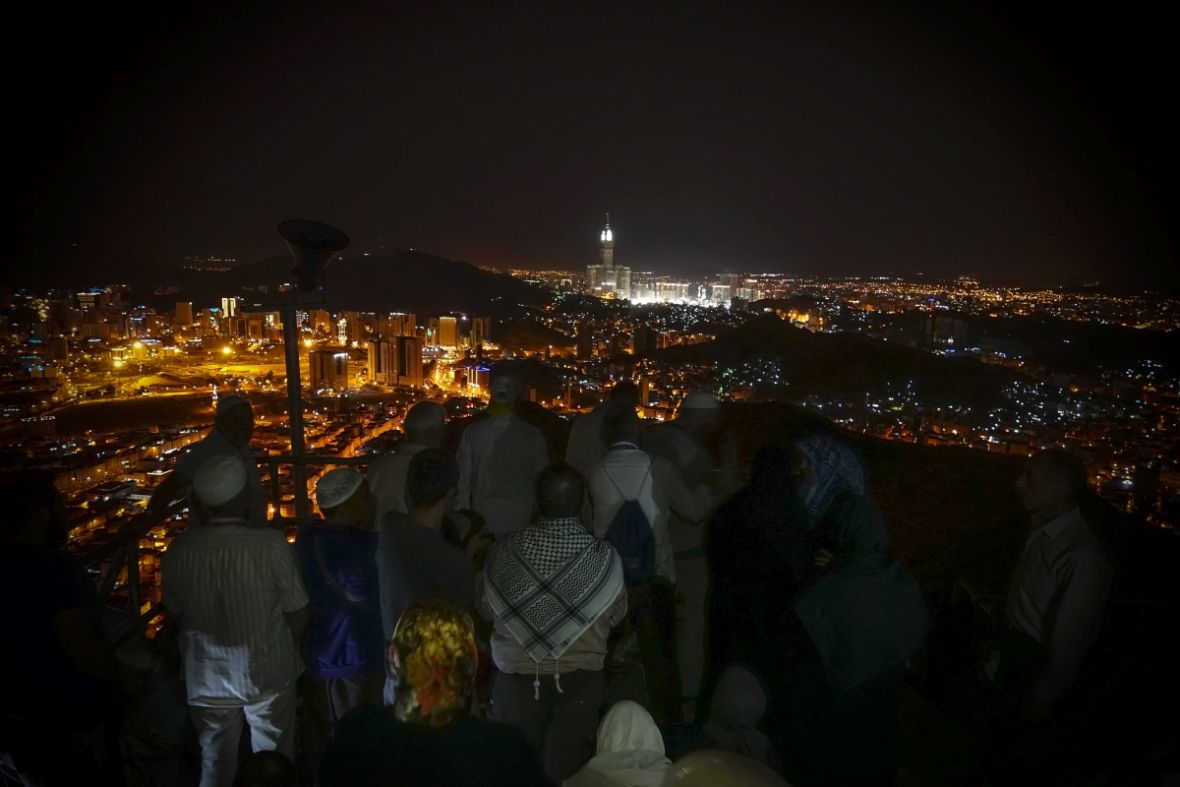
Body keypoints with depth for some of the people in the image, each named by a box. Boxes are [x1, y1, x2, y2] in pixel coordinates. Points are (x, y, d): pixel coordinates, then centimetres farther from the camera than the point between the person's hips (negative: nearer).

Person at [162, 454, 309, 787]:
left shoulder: (179, 549, -17)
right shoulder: (271, 544, -25)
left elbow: (177, 616, -1)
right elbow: (298, 616, -14)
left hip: (207, 678, 2)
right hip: (267, 673, -2)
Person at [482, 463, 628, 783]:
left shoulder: (503, 553, -17)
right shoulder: (604, 558, -19)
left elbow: (487, 611, 0)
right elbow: (615, 617, -2)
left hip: (518, 677, 1)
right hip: (580, 678, 0)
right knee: (569, 767, 17)